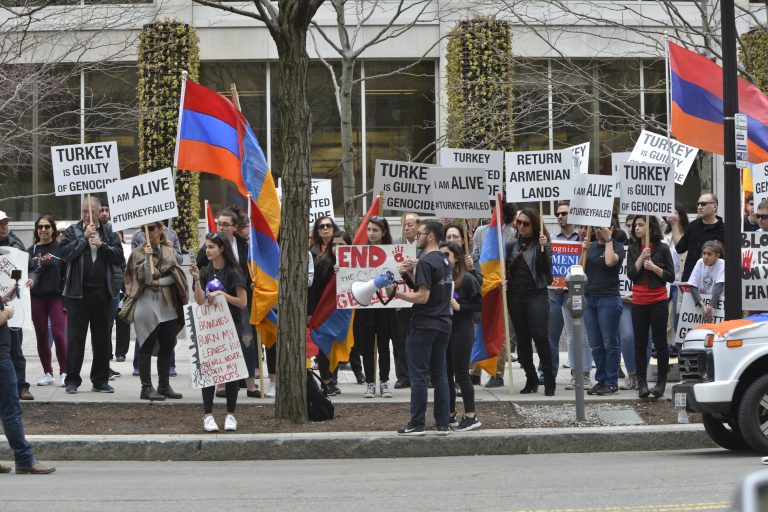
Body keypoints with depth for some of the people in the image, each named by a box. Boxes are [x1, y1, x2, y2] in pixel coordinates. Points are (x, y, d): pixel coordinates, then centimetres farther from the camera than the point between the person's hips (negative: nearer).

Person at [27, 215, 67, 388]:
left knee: (59, 334, -12)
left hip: (56, 297, -4)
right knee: (41, 336, 5)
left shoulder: (60, 248, 0)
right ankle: (47, 373, 14)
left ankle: (64, 373, -4)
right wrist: (28, 280, -17)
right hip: (37, 298, 4)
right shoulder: (32, 250, 10)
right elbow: (27, 272, 7)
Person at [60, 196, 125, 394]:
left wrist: (101, 245, -10)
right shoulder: (72, 231, 5)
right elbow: (66, 253, -11)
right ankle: (72, 380, 3)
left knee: (102, 338, 7)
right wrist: (85, 237, -10)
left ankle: (100, 380, 15)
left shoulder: (108, 233, 10)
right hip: (78, 291, -2)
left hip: (102, 291, 2)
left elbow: (119, 258, 1)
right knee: (75, 337, -1)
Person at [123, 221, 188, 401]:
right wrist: (147, 258, -21)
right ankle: (146, 388, 0)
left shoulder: (168, 250, 12)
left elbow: (175, 275, 7)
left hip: (168, 304, 5)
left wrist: (158, 282, -7)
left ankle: (164, 386, 16)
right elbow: (142, 278, -10)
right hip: (147, 304, -5)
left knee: (167, 346, 6)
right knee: (147, 346, -4)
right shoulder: (138, 253, -1)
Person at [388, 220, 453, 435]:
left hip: (423, 326, -8)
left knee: (419, 375, -4)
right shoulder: (444, 262, 14)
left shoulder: (426, 262, -15)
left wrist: (396, 293, -12)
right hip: (442, 325, 8)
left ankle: (417, 424, -3)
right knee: (440, 374, 9)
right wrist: (408, 276, 10)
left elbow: (423, 297, -20)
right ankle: (443, 423, 8)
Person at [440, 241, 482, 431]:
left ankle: (471, 416, 2)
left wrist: (459, 307, -19)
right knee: (446, 374, 10)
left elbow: (479, 305, -8)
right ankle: (450, 415, 20)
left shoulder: (467, 279, -8)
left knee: (461, 375, -4)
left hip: (461, 332, -6)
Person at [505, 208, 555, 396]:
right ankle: (531, 379, 15)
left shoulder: (541, 243, 1)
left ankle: (549, 380, -7)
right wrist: (503, 280, 2)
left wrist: (543, 248, -22)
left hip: (536, 294, -5)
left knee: (540, 336, -12)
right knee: (522, 339, 6)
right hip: (515, 295, 5)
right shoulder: (513, 245, 14)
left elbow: (546, 268, -9)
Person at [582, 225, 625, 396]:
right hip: (589, 298, 6)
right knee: (596, 345, 8)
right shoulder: (591, 246, 14)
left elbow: (610, 261, -21)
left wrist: (608, 240, -9)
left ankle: (612, 383, 2)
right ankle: (601, 380, 16)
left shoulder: (617, 246, -1)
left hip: (609, 299, -6)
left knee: (610, 343, -2)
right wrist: (583, 252, -5)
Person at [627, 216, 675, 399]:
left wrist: (654, 267, -14)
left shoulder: (662, 249, -2)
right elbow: (631, 274, -4)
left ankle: (661, 382, 10)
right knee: (640, 343, 4)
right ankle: (642, 382, 9)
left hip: (658, 301, -3)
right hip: (638, 302, 3)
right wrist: (642, 257, -13)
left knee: (659, 341, 2)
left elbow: (671, 276, -2)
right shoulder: (633, 249, 6)